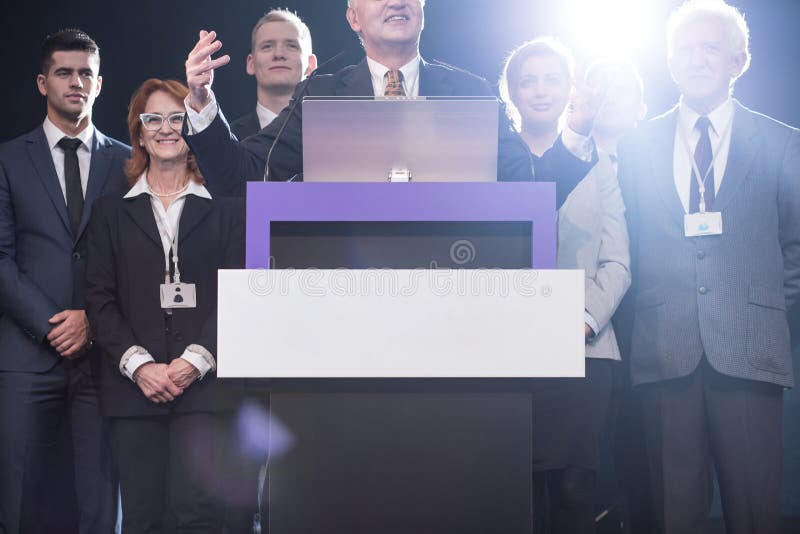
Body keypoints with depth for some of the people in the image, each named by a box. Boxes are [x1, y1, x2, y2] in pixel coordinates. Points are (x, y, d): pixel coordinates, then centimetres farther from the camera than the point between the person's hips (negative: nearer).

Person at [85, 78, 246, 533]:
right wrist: (138, 365, -8)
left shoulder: (224, 209, 10)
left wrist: (197, 360, -12)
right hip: (134, 385, 2)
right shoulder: (112, 211, 14)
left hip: (205, 382, -1)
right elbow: (100, 298, 6)